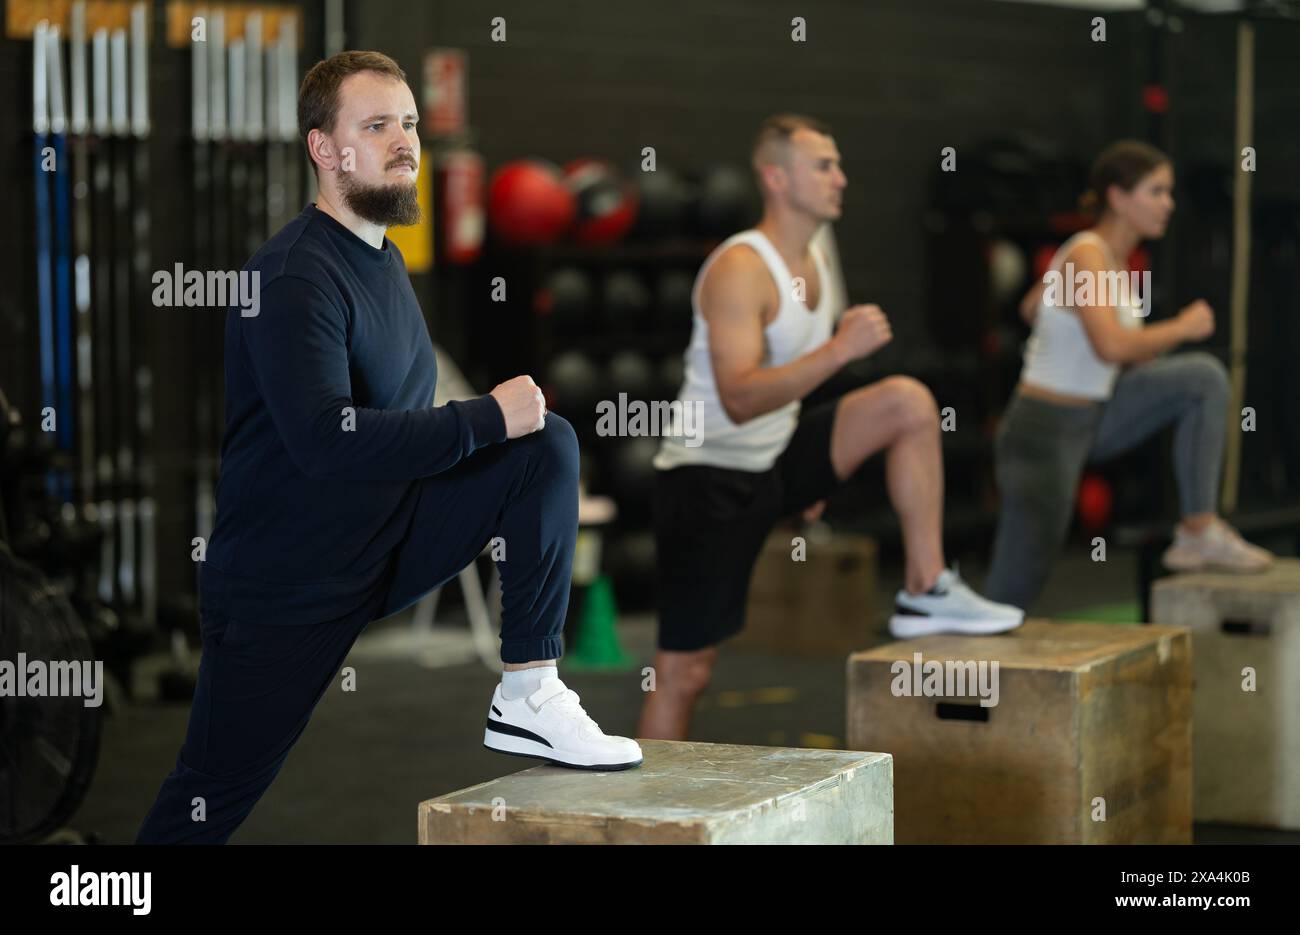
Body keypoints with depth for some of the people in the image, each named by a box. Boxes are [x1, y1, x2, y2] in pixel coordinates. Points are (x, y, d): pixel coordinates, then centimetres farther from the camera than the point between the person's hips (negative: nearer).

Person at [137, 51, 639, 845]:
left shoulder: (385, 258, 12)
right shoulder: (295, 279, -19)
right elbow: (329, 439, -31)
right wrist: (489, 419, -25)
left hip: (391, 540, 8)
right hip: (285, 584, -7)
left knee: (549, 444, -9)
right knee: (209, 803, -4)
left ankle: (527, 697, -10)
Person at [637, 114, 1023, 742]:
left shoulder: (811, 264, 8)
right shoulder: (740, 269, -20)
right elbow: (739, 399, -31)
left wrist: (811, 471, 25)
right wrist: (839, 350, -36)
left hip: (775, 462, 8)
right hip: (710, 478, -8)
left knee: (909, 402, -8)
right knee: (684, 671, -5)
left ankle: (925, 592, -4)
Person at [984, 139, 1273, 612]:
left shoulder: (1113, 254, 6)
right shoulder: (1086, 255, -20)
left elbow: (1031, 307, 22)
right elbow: (1112, 346, -36)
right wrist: (1181, 328, -20)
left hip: (1092, 418, 9)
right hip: (1046, 431, -9)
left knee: (1204, 376, -2)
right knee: (1012, 596, -6)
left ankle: (1198, 531, -1)